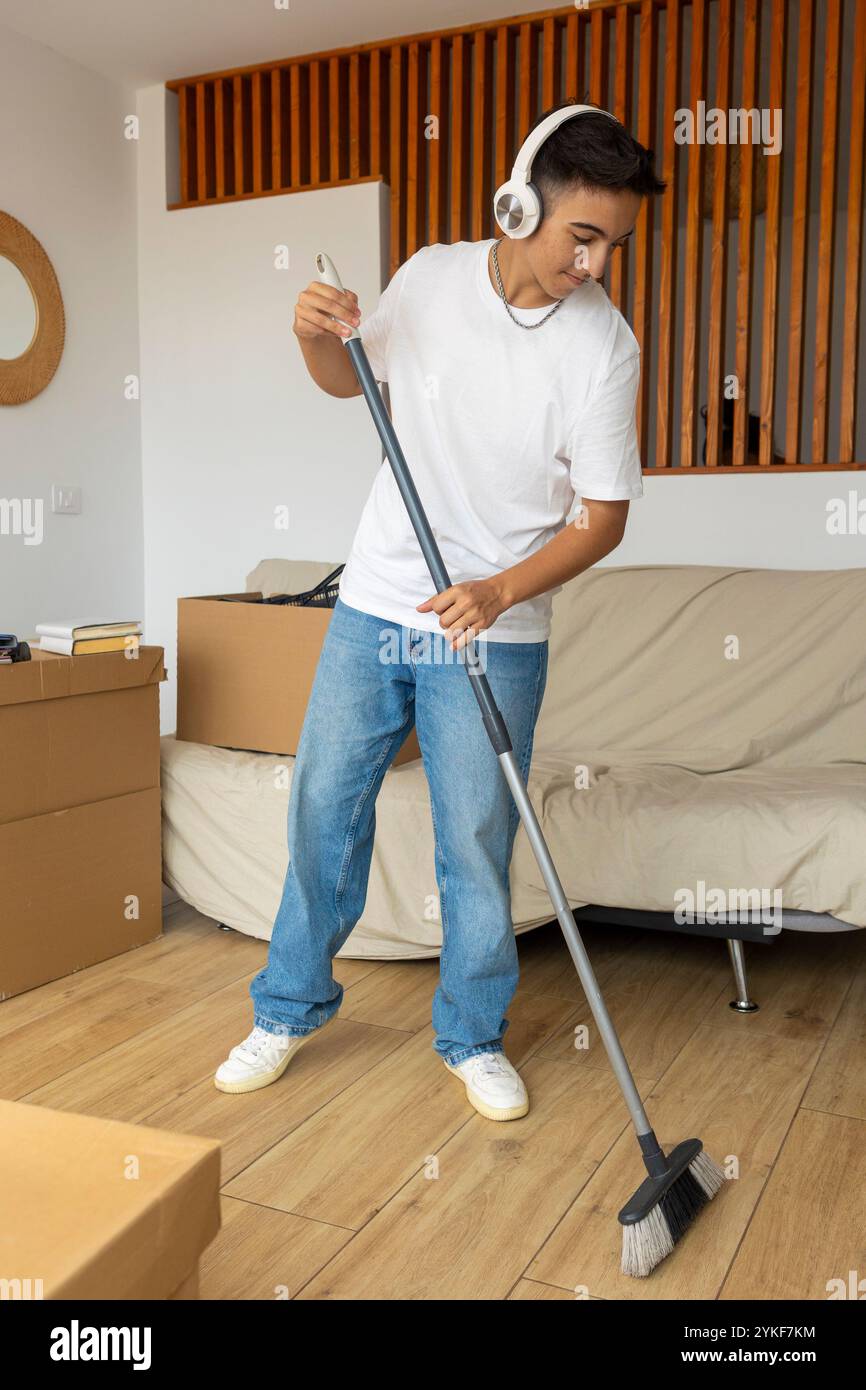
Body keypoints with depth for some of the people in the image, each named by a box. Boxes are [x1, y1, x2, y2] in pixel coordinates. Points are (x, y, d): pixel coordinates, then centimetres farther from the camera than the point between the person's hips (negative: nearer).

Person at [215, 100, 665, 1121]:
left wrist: (498, 591, -25)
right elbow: (352, 379, 16)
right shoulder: (430, 277, -1)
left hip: (495, 633, -3)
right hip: (374, 603, 3)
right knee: (323, 806, 9)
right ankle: (291, 1007, 29)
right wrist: (318, 335, -7)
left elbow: (603, 516, -10)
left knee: (478, 842, 3)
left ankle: (473, 1036, 26)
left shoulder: (602, 344, -11)